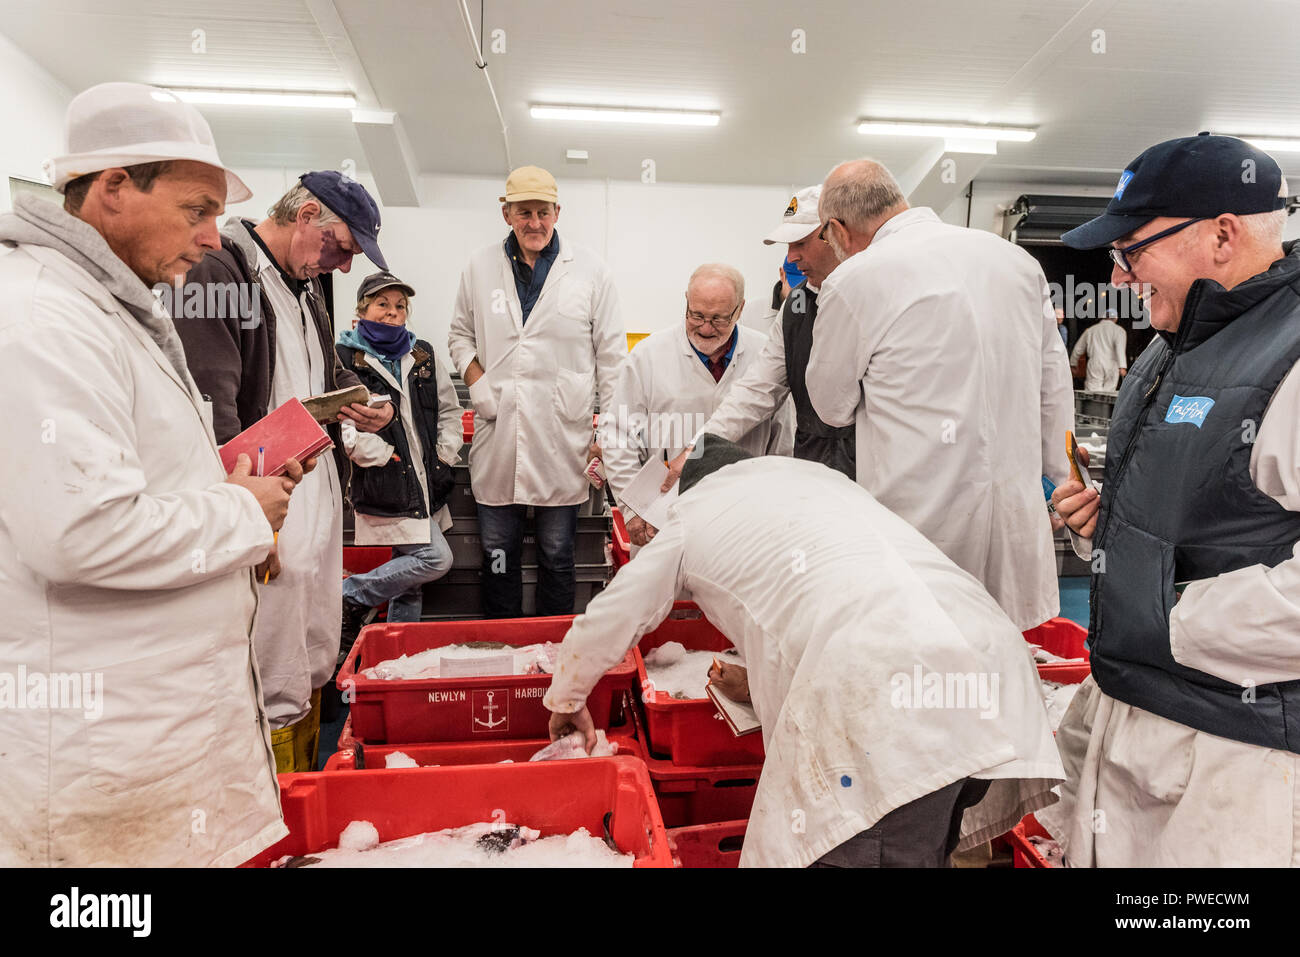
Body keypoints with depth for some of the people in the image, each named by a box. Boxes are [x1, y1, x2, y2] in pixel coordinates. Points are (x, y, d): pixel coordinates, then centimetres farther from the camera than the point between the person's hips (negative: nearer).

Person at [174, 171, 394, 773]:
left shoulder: (305, 284, 17)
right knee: (273, 686, -4)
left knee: (314, 664, 17)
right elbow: (213, 407, -22)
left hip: (320, 503, 10)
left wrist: (361, 401, 7)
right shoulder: (219, 270, -12)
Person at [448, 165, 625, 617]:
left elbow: (611, 355, 3)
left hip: (561, 439, -2)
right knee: (498, 553, 11)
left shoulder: (590, 270, 2)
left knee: (557, 555, 9)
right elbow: (460, 334, 19)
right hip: (497, 435, 2)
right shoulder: (480, 267, 8)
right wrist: (477, 384, -1)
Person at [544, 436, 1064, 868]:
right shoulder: (817, 473, 35)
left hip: (879, 688, -7)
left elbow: (605, 621, 27)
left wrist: (566, 701, 46)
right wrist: (765, 682, 52)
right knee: (921, 850, 20)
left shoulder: (692, 511, 19)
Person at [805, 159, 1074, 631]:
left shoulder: (854, 281, -12)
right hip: (1017, 516, 6)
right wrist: (1059, 486, 23)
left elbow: (833, 406, 1)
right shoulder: (1017, 259, 7)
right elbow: (1054, 390, 13)